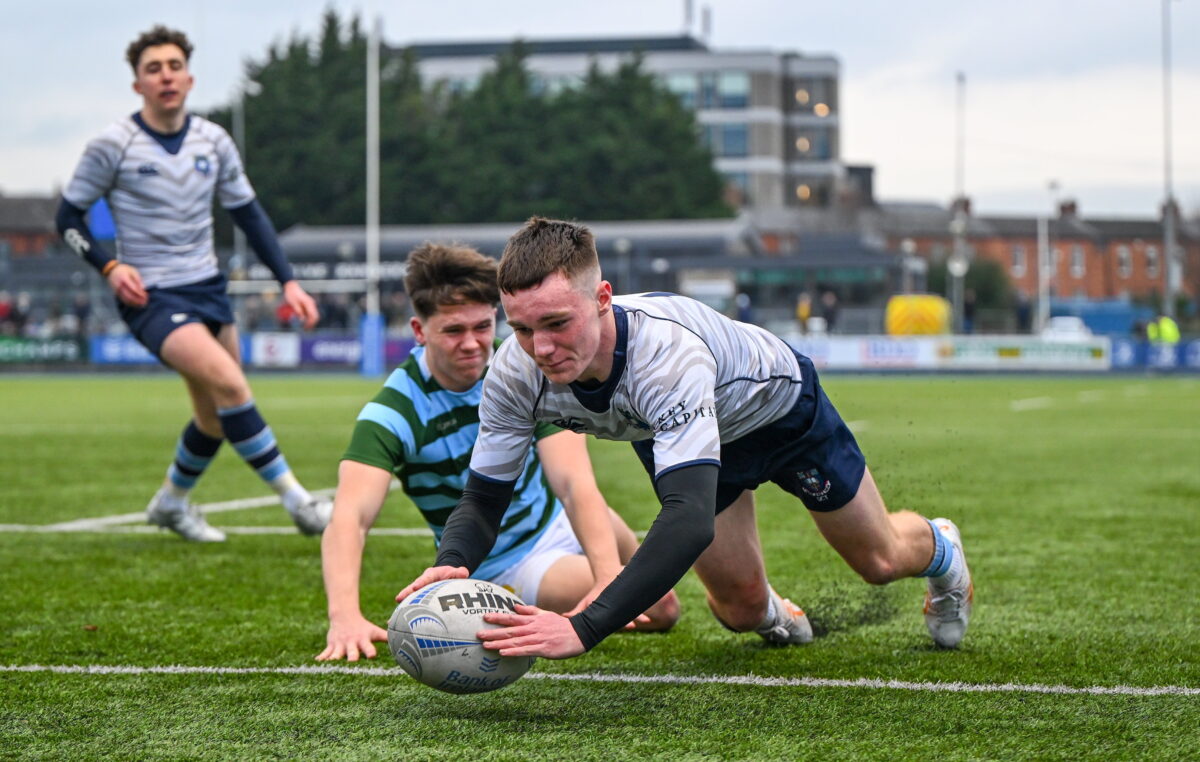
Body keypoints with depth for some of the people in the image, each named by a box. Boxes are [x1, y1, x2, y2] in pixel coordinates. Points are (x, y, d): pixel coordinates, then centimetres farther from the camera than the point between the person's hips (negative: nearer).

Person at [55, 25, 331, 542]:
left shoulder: (212, 141, 4)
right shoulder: (113, 145, -9)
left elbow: (248, 214, 13)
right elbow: (69, 217, -1)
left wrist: (288, 281, 4)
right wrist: (110, 267, -17)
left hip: (207, 287, 6)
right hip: (151, 297, -6)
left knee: (216, 418, 10)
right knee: (230, 384, -24)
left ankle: (171, 503, 36)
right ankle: (297, 502, -19)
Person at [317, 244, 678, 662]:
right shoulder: (395, 411, -28)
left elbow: (574, 483, -32)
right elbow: (349, 517, -43)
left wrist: (609, 576, -50)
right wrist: (345, 615, -63)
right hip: (507, 568, -4)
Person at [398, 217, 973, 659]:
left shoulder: (667, 351, -50)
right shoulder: (516, 375, -34)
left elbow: (690, 518, -59)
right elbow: (482, 500, -24)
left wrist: (583, 629, -69)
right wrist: (450, 566, -49)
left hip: (779, 404, -3)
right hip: (671, 433, 4)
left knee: (879, 560, 13)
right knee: (740, 603, 2)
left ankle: (940, 549, 50)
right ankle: (771, 615, 40)